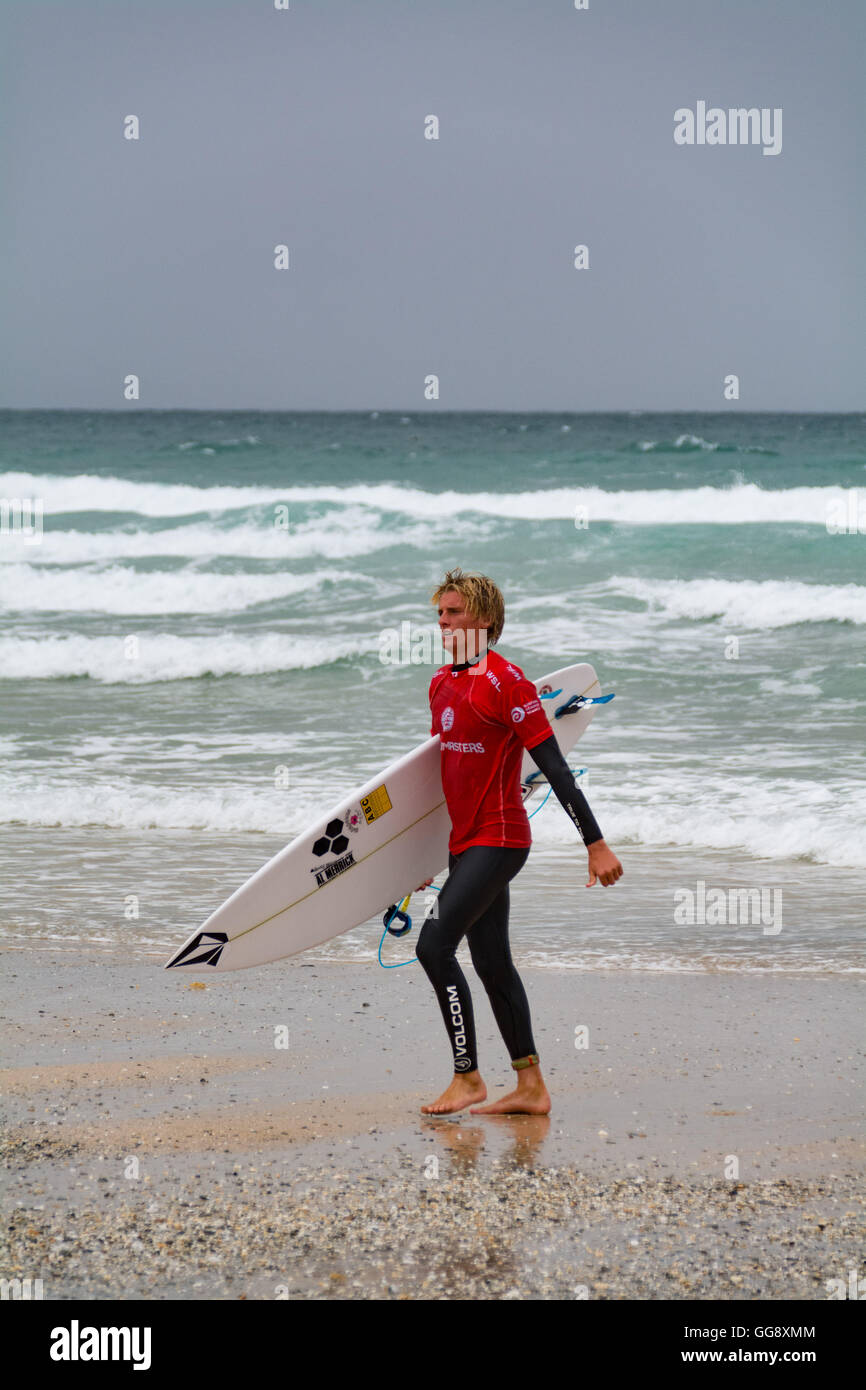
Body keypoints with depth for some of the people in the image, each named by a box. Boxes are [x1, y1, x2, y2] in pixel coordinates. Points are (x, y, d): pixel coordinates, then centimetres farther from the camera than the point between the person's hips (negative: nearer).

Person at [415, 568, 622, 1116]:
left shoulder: (506, 681, -14)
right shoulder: (442, 683, 12)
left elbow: (555, 768, -16)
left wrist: (596, 844, -17)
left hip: (498, 839, -9)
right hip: (466, 841, 9)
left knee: (434, 944, -15)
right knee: (491, 962, 10)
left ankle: (468, 1078, -7)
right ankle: (531, 1086, 16)